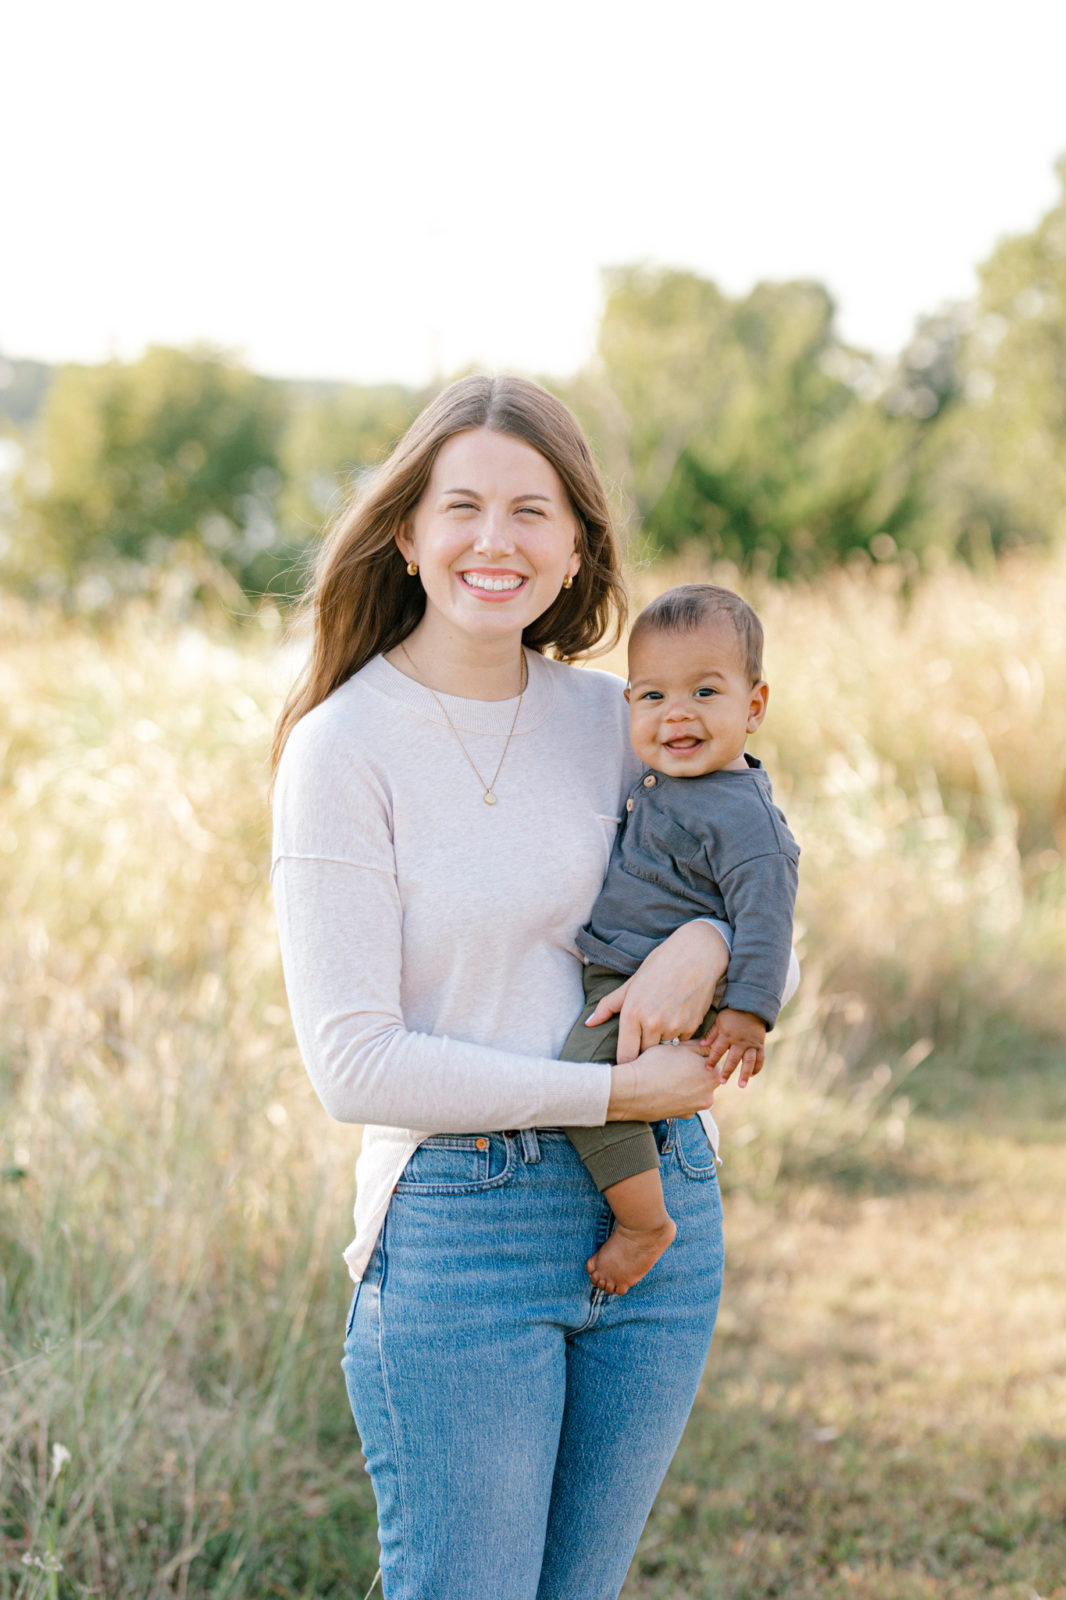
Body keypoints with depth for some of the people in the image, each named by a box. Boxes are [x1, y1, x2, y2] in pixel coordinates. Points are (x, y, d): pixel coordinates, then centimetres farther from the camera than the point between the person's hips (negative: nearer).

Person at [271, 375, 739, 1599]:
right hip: (460, 1231, -5)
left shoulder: (607, 717, 4)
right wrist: (619, 1093, -16)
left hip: (659, 1210, 5)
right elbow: (353, 1064, -14)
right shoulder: (342, 748, -10)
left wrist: (707, 939, -9)